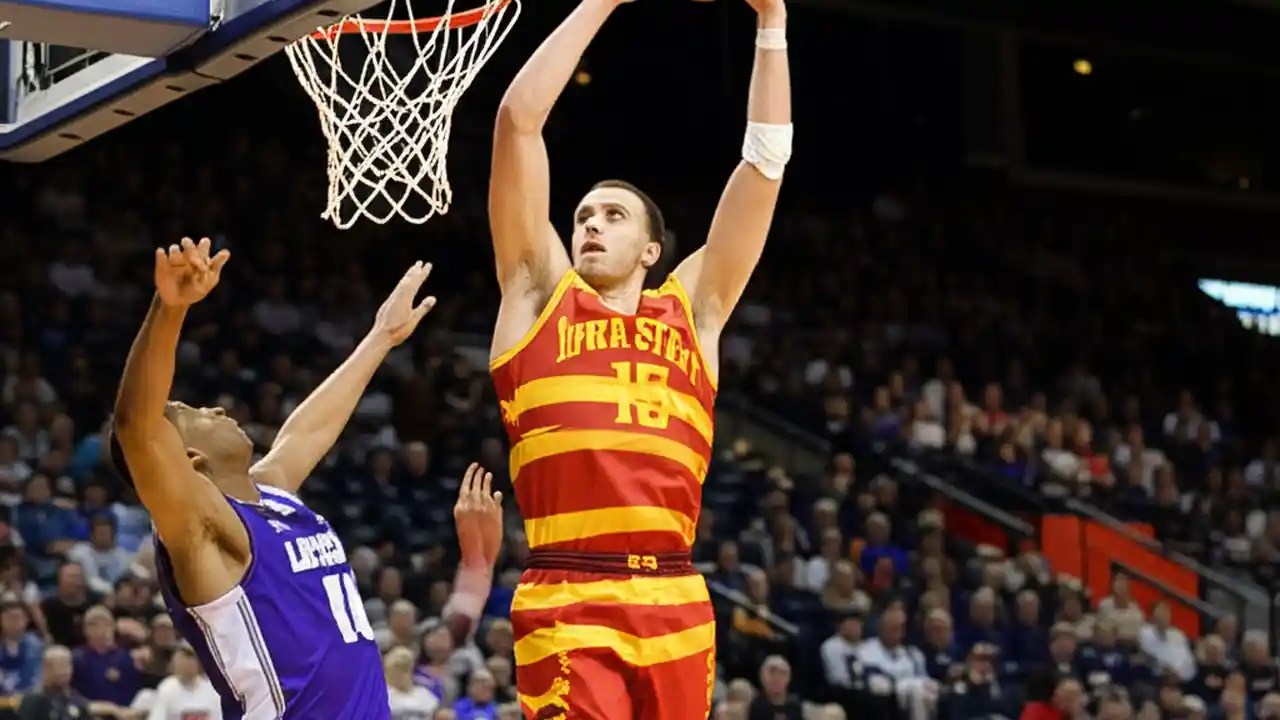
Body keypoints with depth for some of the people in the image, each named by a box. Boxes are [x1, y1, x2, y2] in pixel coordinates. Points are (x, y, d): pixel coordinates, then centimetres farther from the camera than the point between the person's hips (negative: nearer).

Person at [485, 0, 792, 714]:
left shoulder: (693, 310, 18)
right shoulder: (541, 296, 13)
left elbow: (768, 156, 18)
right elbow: (520, 118, 8)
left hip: (676, 605, 3)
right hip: (568, 606, -3)